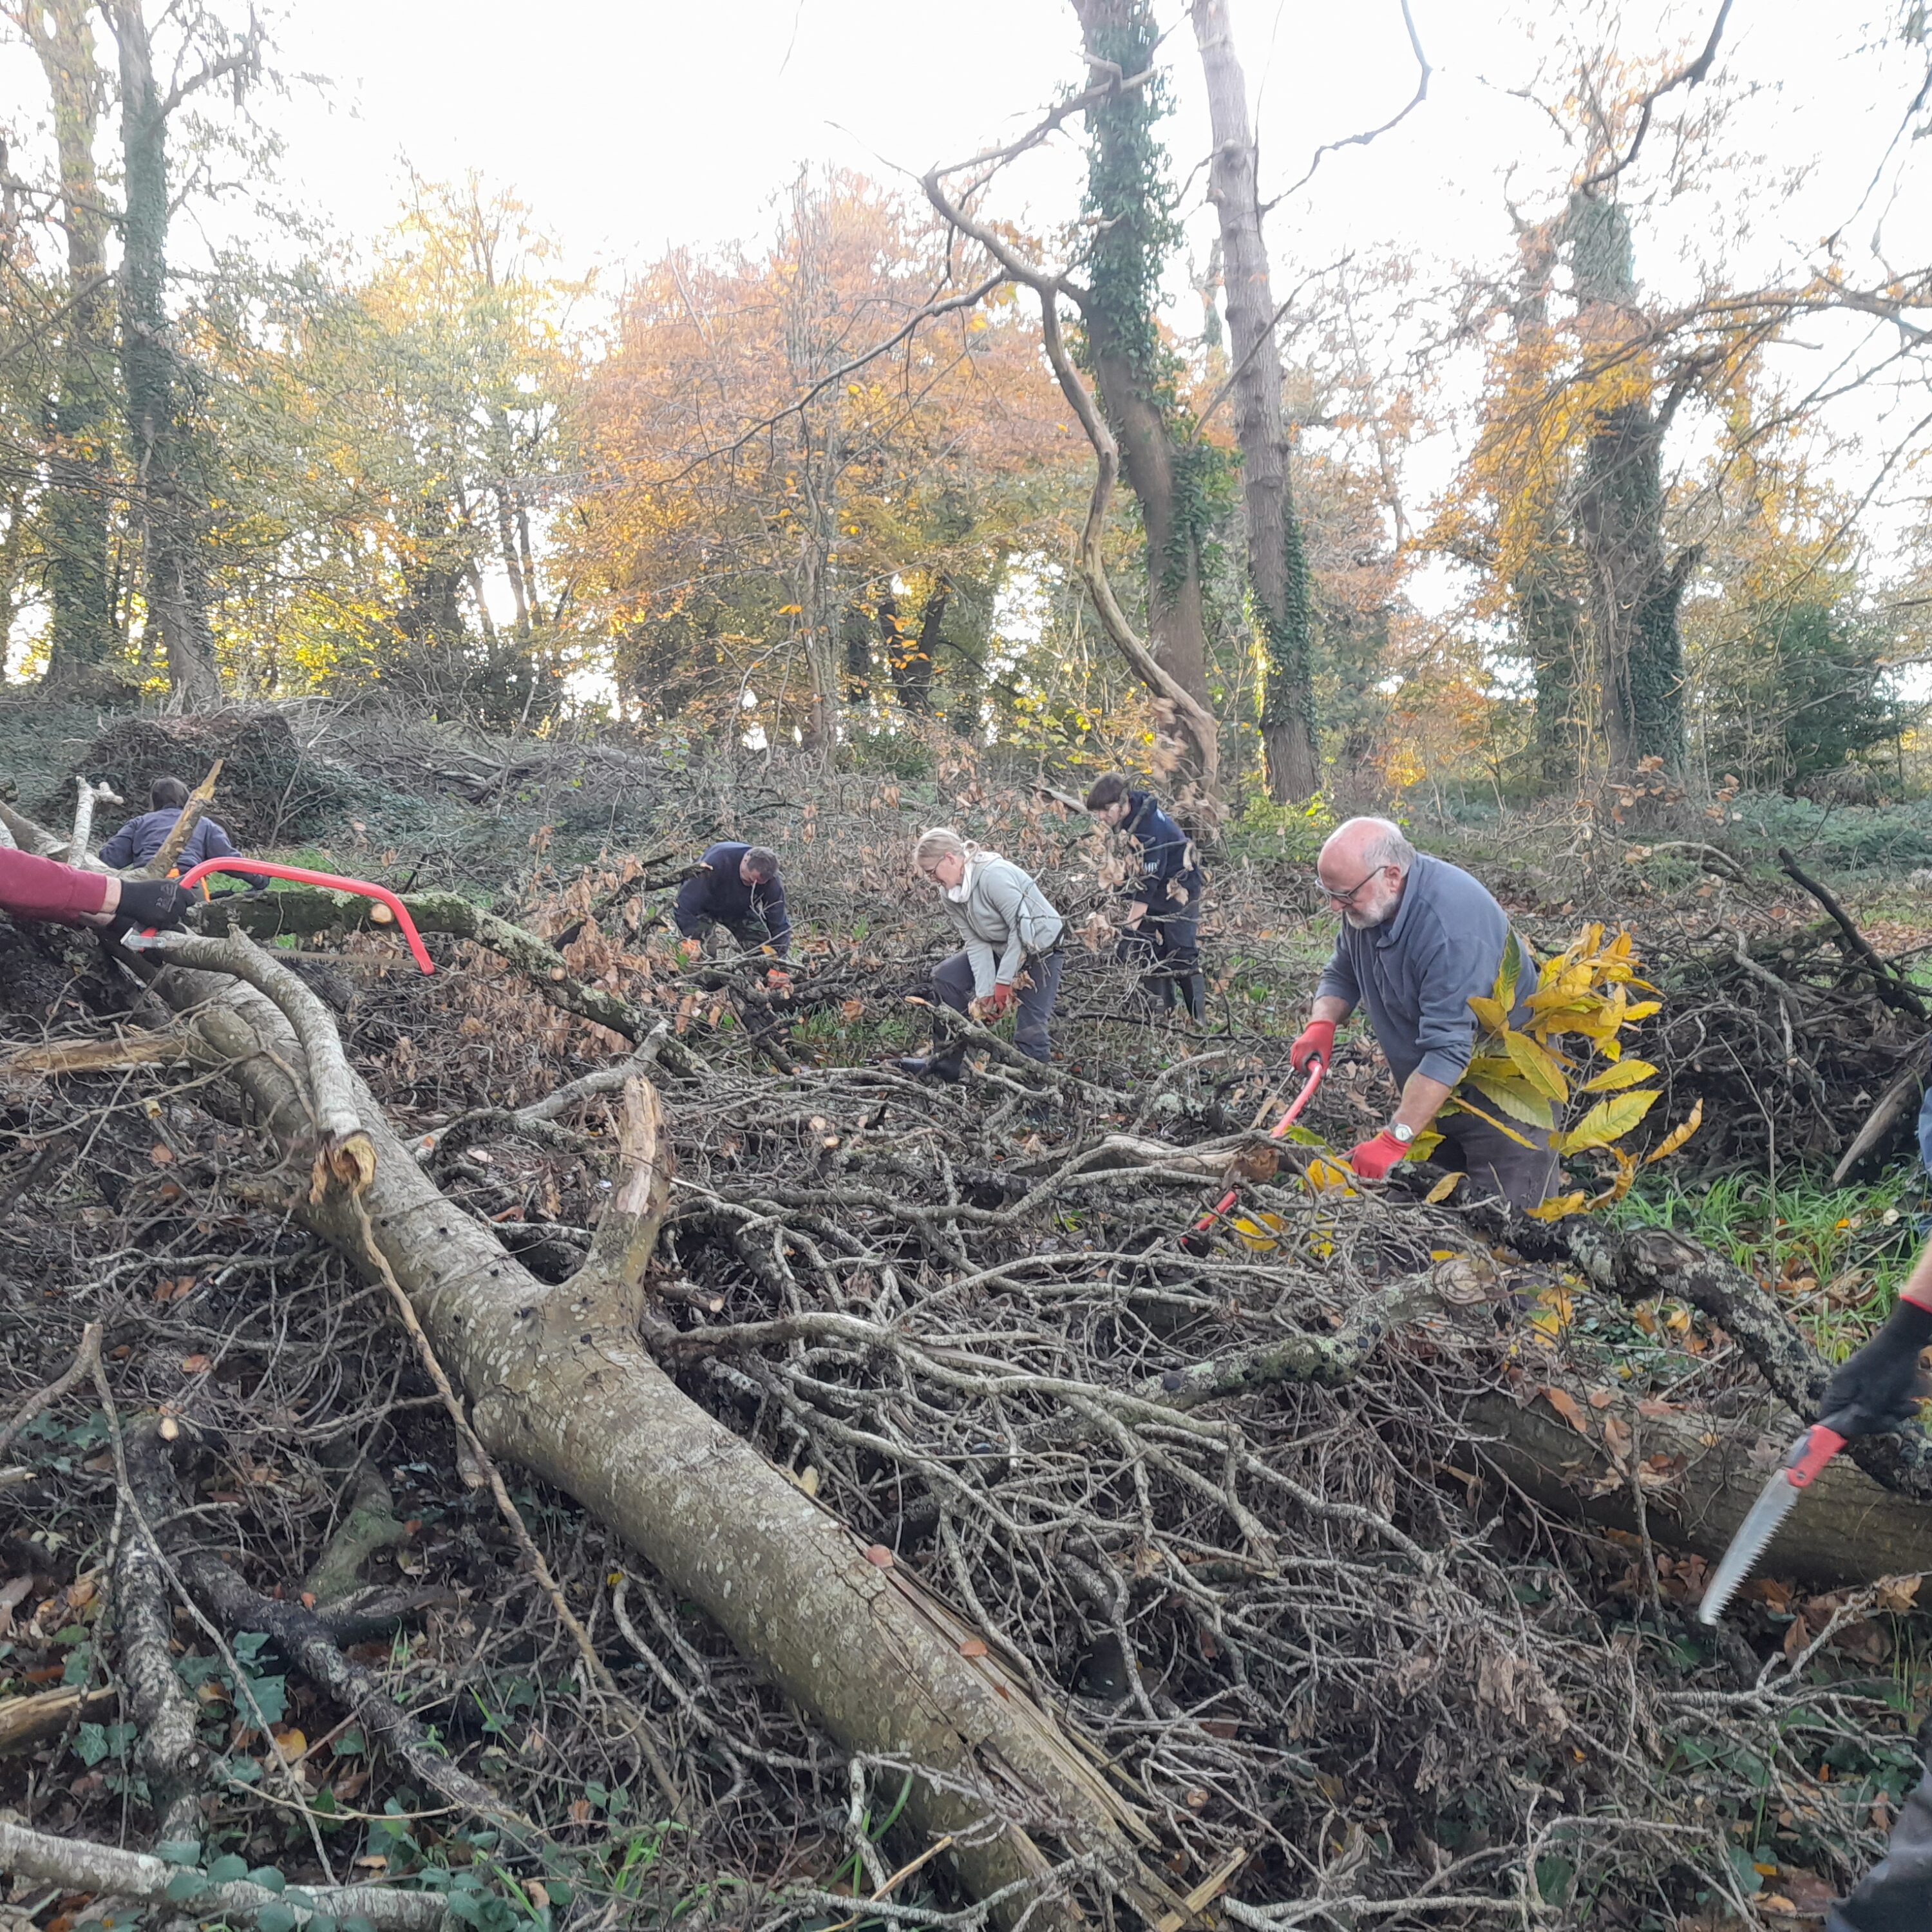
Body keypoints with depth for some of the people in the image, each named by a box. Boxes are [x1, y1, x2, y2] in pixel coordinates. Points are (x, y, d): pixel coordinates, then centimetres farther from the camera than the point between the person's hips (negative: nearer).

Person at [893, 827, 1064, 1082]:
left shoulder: (994, 875, -30)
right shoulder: (949, 893, -4)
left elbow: (1022, 930, -28)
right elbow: (976, 942, -8)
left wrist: (1003, 982, -24)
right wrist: (984, 993, -18)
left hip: (1040, 950, -8)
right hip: (999, 948, 8)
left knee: (1028, 1031, -16)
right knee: (945, 976, -2)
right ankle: (947, 1065, 5)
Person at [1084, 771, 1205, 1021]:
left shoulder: (1149, 826, -31)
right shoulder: (1125, 818, -4)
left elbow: (1148, 883, -32)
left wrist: (1131, 929, -33)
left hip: (1178, 890, -8)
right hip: (1155, 891, 8)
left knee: (1182, 957, -9)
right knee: (1152, 955, 5)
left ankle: (1199, 1019, -2)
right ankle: (1162, 1014, 11)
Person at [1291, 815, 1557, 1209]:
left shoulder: (1452, 925, -33)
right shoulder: (1366, 902, -5)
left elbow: (1448, 1049, -36)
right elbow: (1342, 976, 10)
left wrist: (1394, 1139, -37)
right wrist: (1322, 1023, -12)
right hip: (1430, 1090, 8)